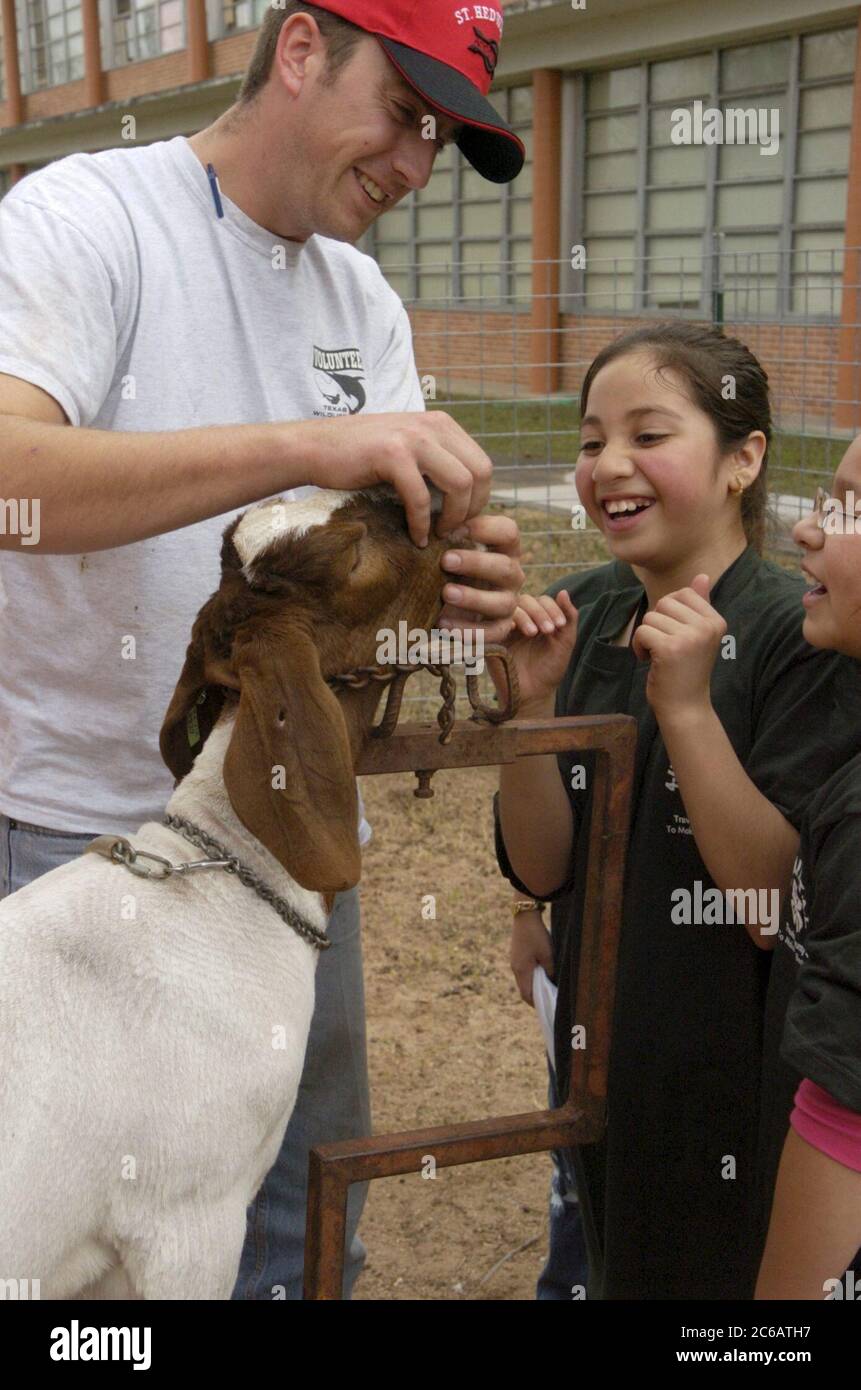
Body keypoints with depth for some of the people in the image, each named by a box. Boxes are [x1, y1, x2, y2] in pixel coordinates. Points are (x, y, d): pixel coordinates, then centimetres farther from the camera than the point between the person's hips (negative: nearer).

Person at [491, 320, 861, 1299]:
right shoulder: (588, 631, 1)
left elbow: (778, 899, -22)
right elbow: (540, 870, -2)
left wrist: (687, 704, -28)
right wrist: (531, 701, -16)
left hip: (737, 1080, -6)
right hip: (602, 1056, 6)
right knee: (616, 1269, 24)